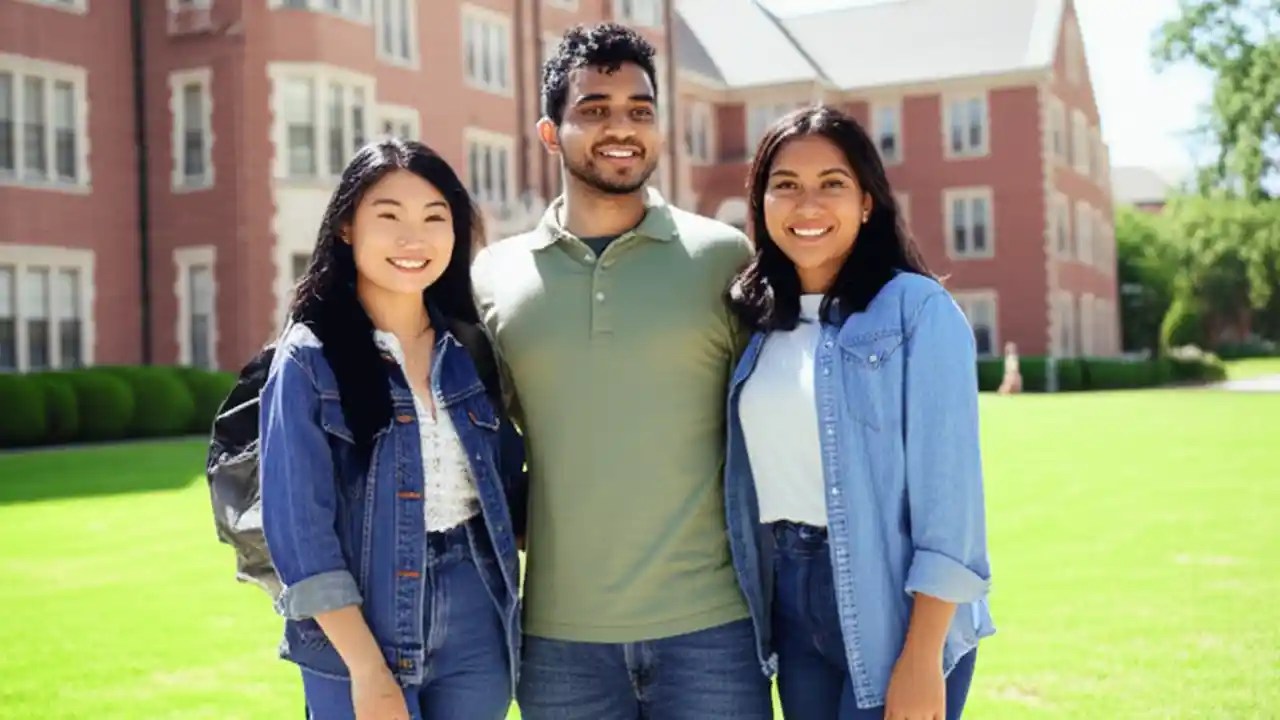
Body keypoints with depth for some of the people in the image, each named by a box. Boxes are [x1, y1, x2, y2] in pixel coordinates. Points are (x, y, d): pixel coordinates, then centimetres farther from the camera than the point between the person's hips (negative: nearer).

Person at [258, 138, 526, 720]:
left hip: (477, 632, 4)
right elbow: (300, 526, -11)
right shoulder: (309, 360, -8)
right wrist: (367, 668, -15)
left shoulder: (472, 352, 6)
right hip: (361, 634, -4)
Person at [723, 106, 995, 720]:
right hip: (791, 600, 6)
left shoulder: (916, 309, -8)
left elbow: (947, 489, -13)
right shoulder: (760, 322, 9)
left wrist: (923, 657, -17)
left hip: (896, 607, -5)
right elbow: (765, 475, 12)